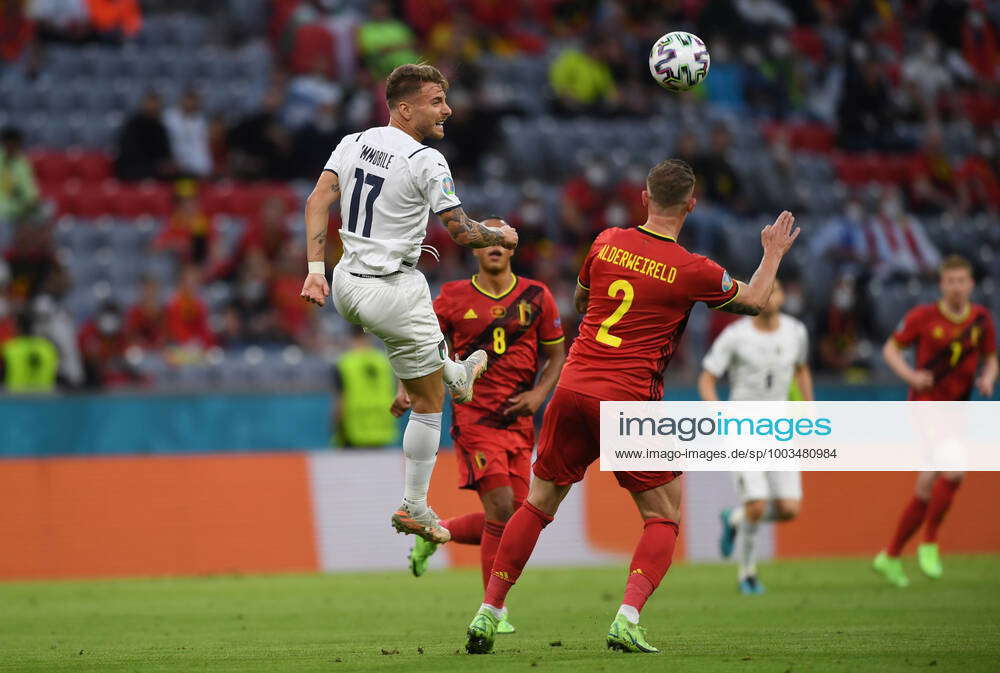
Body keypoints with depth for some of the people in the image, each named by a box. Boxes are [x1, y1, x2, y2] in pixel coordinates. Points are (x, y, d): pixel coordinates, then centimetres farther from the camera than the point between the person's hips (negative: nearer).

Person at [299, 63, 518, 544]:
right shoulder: (426, 162, -16)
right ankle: (414, 508, 12)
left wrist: (316, 268, -3)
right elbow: (461, 232, -14)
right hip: (394, 295, -7)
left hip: (345, 288, 7)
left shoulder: (352, 143, 3)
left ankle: (455, 374, 60)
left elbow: (317, 201, -3)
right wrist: (501, 236, 6)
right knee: (428, 402, 8)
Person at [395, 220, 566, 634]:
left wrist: (539, 393, -4)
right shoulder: (454, 298, 1)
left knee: (512, 520, 3)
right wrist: (406, 390, -9)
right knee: (502, 511, -15)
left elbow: (557, 354, 13)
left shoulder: (536, 297, 7)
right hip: (474, 417, -4)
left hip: (519, 422, 4)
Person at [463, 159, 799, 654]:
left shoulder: (607, 242, 5)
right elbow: (754, 302, 12)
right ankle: (626, 620, -10)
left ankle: (487, 614, 12)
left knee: (539, 503, 15)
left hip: (573, 388, 4)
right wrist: (773, 253, 27)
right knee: (664, 516, 8)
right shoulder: (692, 270, -6)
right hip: (629, 401, -4)